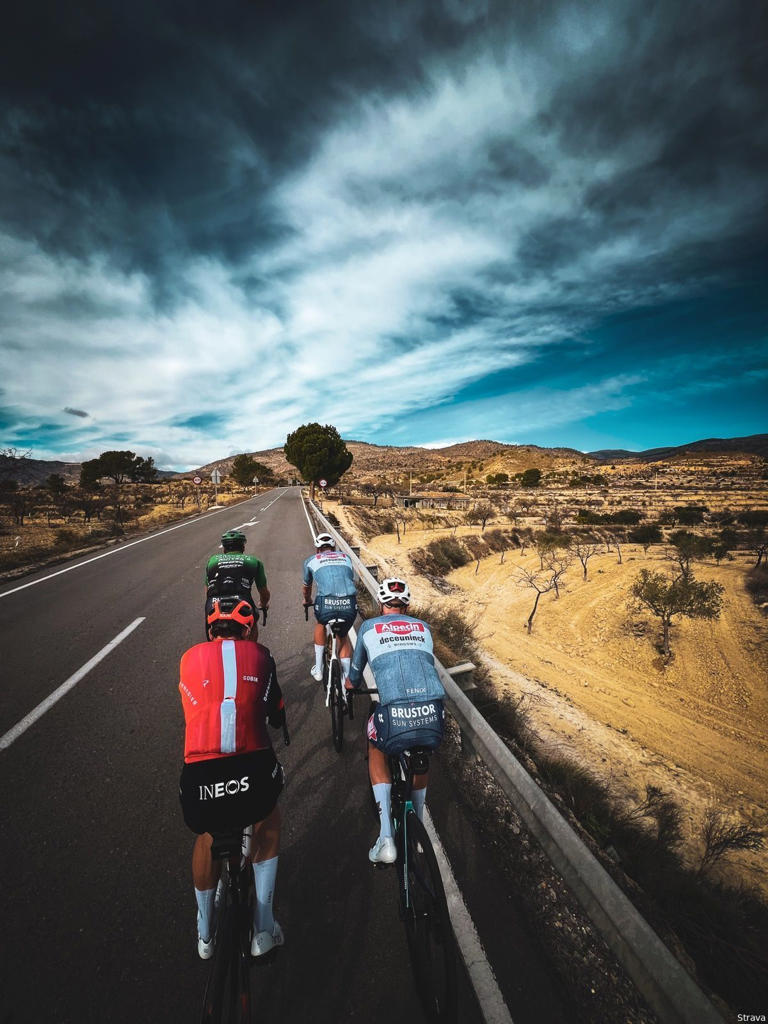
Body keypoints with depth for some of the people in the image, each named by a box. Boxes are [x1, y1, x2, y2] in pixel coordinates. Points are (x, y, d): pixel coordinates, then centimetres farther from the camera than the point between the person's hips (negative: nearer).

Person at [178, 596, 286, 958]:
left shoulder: (190, 658, 14)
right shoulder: (259, 655, 10)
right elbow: (277, 718, 19)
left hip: (200, 776, 2)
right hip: (253, 769, -1)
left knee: (208, 835, 35)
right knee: (268, 823, 33)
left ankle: (205, 934, 51)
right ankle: (263, 928, 36)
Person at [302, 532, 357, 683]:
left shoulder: (311, 560, 23)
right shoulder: (346, 557, 28)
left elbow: (306, 588, 38)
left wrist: (307, 601, 60)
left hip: (326, 605, -1)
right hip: (350, 606, 1)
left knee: (320, 624, 34)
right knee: (344, 636, 31)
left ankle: (318, 669, 36)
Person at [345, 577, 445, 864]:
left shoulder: (369, 627, 17)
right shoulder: (423, 627, 23)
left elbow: (354, 677, 30)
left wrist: (350, 685, 54)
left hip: (395, 712, -3)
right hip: (434, 714, 3)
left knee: (376, 749, 30)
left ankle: (386, 839, 20)